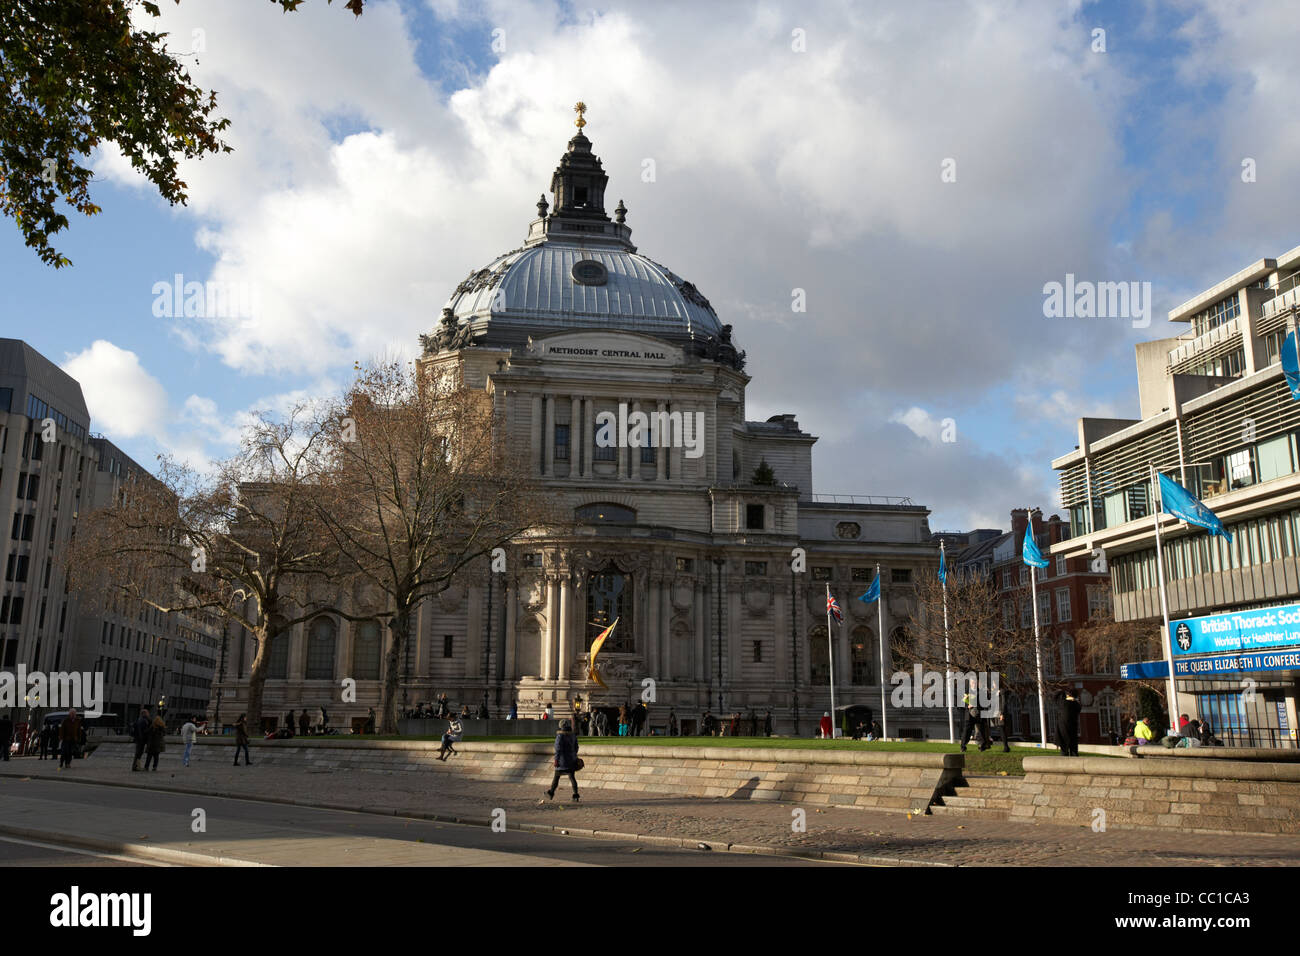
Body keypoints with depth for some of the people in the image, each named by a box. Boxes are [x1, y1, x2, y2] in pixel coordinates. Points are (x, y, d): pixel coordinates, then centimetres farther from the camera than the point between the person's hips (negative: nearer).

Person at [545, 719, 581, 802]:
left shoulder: (560, 736, -15)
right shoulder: (573, 736, 5)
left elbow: (558, 749, -19)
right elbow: (576, 748, 12)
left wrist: (556, 760, -17)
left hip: (563, 760, -5)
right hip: (572, 760, 5)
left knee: (556, 776, 11)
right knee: (572, 777, 4)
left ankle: (551, 793, 27)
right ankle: (576, 795, -8)